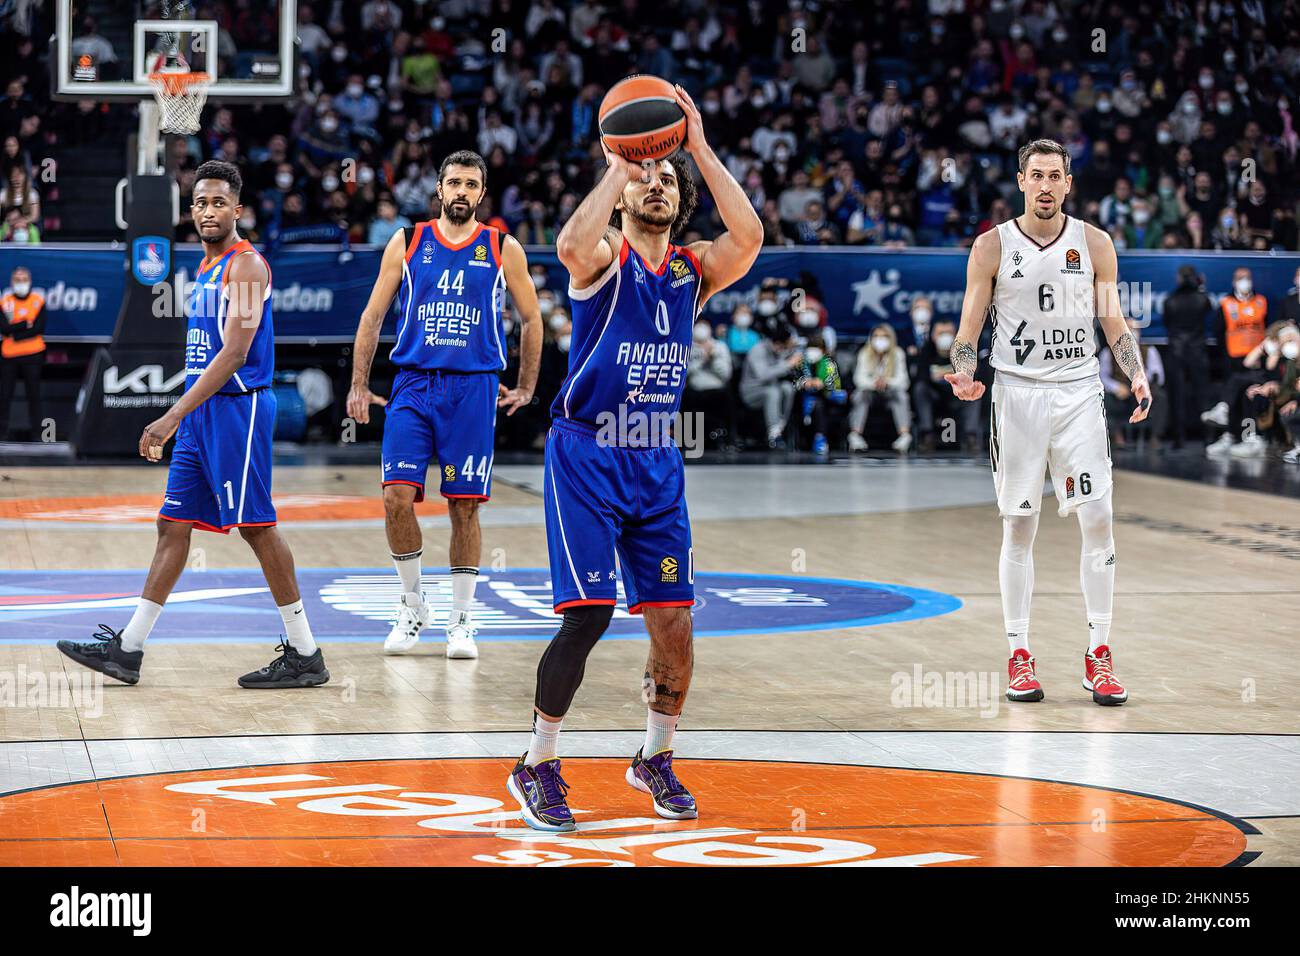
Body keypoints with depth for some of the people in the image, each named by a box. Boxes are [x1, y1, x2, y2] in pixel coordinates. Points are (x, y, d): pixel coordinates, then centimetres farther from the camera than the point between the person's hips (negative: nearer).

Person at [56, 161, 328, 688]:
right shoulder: (207, 267, 17)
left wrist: (173, 417, -26)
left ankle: (305, 655, 1)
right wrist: (179, 419, 21)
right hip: (201, 412, 9)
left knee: (257, 526, -6)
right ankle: (127, 650, 12)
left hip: (237, 408, -9)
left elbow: (234, 353, -22)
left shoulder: (246, 265, -13)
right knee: (173, 524, 9)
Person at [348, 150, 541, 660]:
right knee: (397, 498, -10)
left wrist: (525, 388, 11)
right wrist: (358, 385, 5)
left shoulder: (503, 249, 5)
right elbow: (372, 317, 10)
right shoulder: (407, 242, 6)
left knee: (464, 506, 1)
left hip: (473, 388, -1)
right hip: (412, 387, 1)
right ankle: (413, 604, 9)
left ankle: (461, 620, 11)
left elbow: (531, 320, 14)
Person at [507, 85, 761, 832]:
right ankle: (539, 766, 4)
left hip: (657, 464, 5)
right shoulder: (603, 259, -6)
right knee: (589, 614, -11)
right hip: (587, 459, -5)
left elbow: (749, 237, -14)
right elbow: (571, 245, -32)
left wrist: (700, 149, -17)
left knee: (674, 619, 2)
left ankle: (657, 758, 23)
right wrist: (618, 167, -24)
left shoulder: (693, 271, 7)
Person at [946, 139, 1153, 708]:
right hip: (1017, 392, -1)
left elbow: (1113, 323, 7)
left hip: (1078, 390, 1)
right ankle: (1019, 656, 9)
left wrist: (1136, 375, -9)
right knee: (1019, 527, 1)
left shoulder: (1094, 244, 5)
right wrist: (965, 373, -16)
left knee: (1098, 521, -6)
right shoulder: (993, 247, 1)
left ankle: (1097, 656, 2)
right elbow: (970, 325, 3)